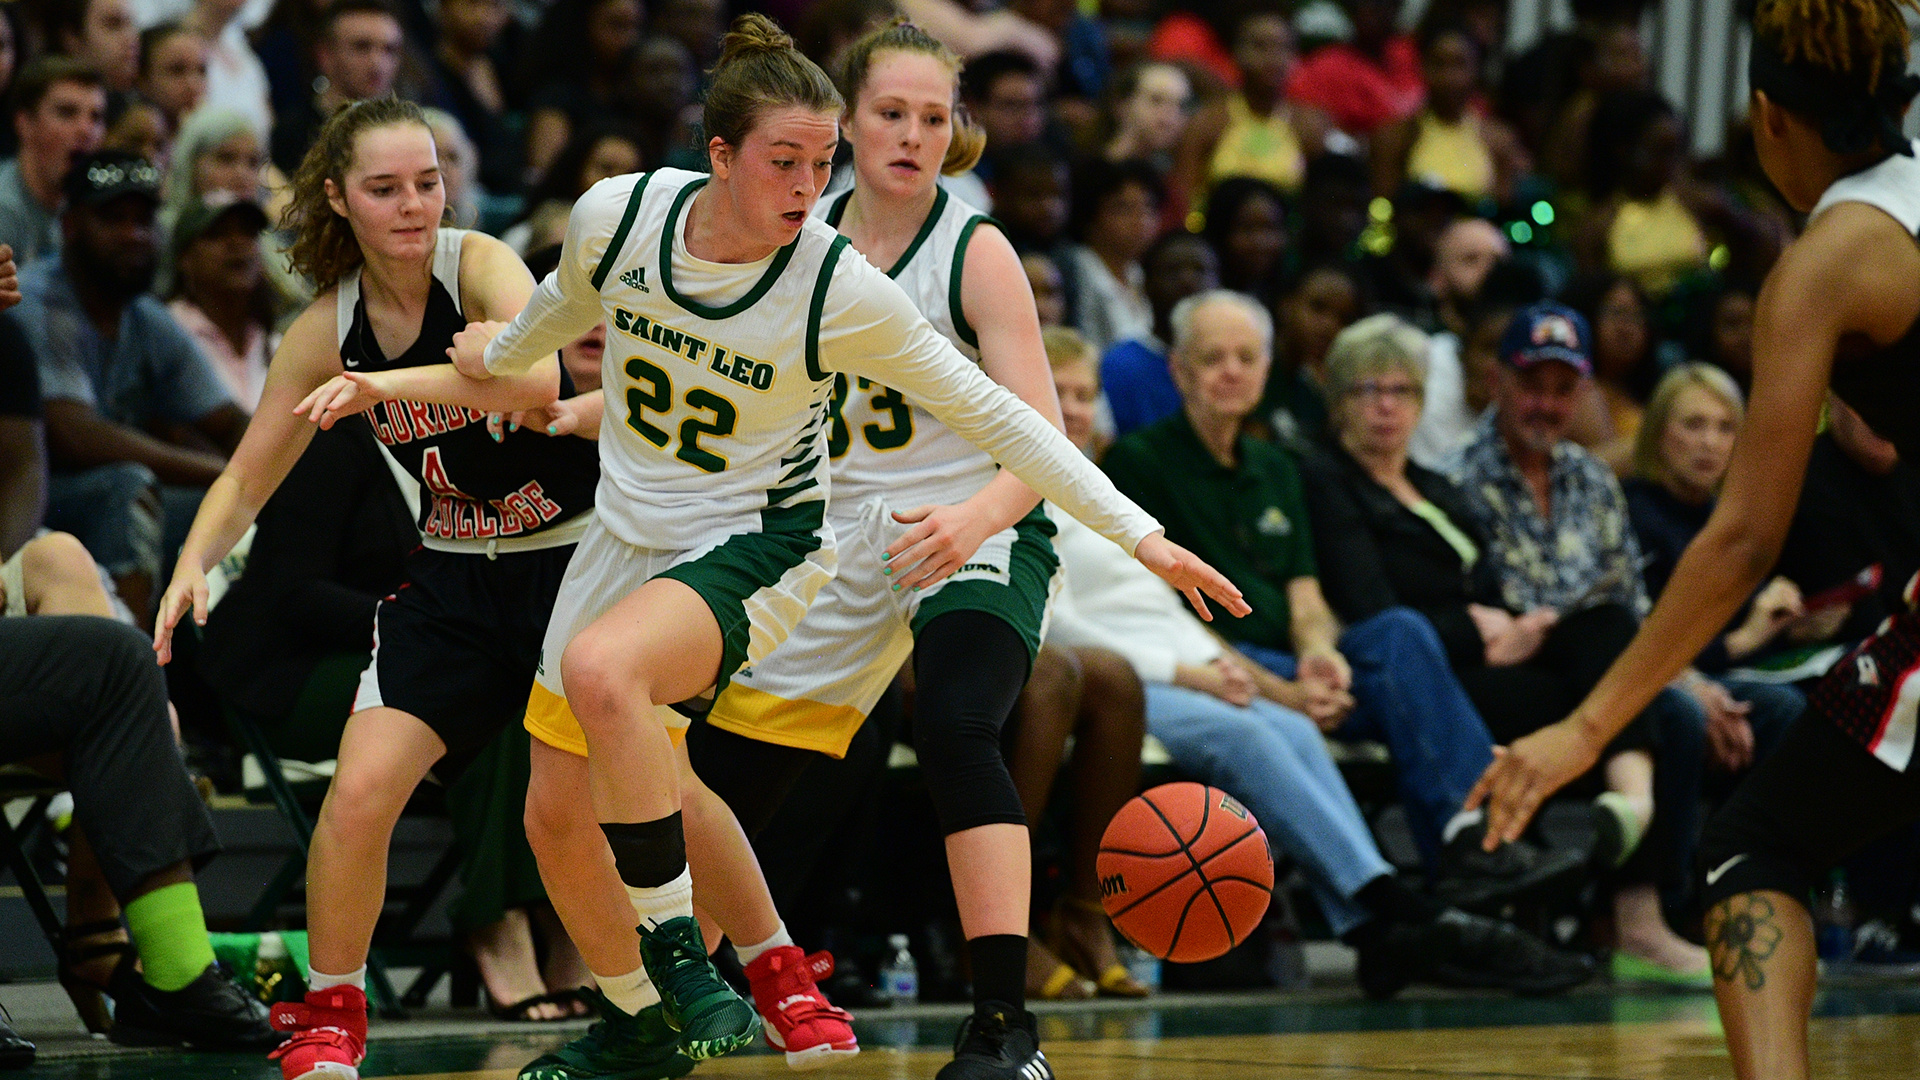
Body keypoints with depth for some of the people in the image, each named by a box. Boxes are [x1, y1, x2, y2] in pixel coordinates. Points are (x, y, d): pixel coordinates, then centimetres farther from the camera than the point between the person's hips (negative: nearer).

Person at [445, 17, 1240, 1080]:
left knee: (600, 668, -35)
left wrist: (1139, 535, -16)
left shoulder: (842, 291, -22)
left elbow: (993, 414, -14)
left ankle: (675, 941, -19)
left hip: (757, 546, -5)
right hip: (630, 537, 5)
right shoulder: (617, 215, -13)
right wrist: (497, 355, 33)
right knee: (560, 823, 8)